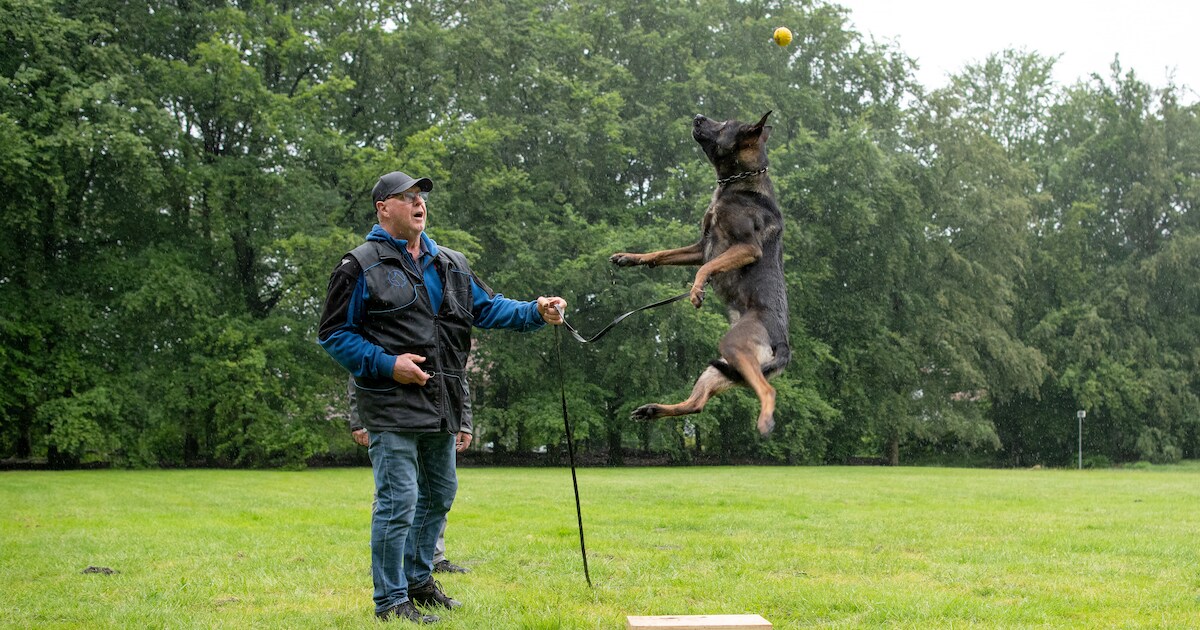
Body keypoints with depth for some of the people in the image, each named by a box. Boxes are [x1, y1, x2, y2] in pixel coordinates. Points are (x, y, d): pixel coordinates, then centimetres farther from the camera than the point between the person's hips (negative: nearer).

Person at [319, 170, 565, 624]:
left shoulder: (450, 265, 15)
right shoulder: (361, 266, -6)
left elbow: (488, 307, 15)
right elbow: (334, 333, -7)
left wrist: (536, 312, -2)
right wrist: (386, 364, -17)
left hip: (441, 407, 8)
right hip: (391, 406, -7)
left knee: (439, 495, 18)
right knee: (398, 501, -8)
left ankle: (419, 579, 35)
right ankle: (390, 599, 3)